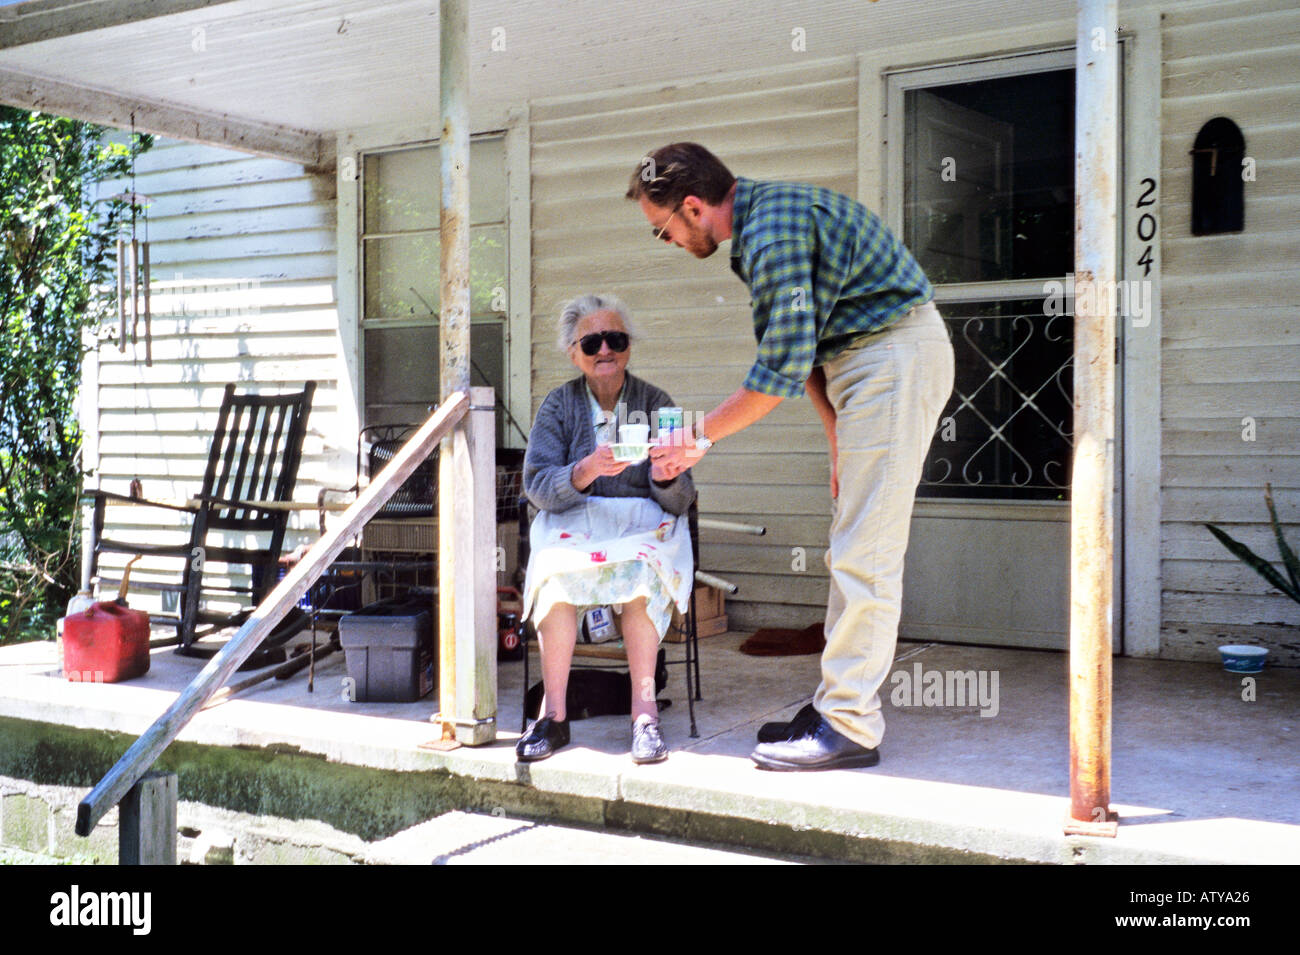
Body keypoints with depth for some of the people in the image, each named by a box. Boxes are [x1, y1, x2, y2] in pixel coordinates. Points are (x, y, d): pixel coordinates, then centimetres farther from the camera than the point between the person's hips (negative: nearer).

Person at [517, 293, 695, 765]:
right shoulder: (559, 405, 5)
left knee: (641, 568, -35)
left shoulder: (656, 403, 5)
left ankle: (644, 711, -31)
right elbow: (537, 486, -7)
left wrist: (666, 478, -24)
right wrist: (586, 471, -26)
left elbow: (679, 500, 0)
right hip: (572, 519, 0)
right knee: (557, 570, -33)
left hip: (644, 519, 0)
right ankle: (553, 714, -27)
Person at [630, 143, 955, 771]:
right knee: (850, 546, 11)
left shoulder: (772, 232, -21)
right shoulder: (764, 218, 13)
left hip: (895, 358, -10)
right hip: (869, 361, 10)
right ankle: (839, 704, 18)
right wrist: (840, 442, 10)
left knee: (863, 551, -10)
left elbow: (782, 369, -19)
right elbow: (803, 352, 14)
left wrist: (700, 437, -9)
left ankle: (851, 727, -5)